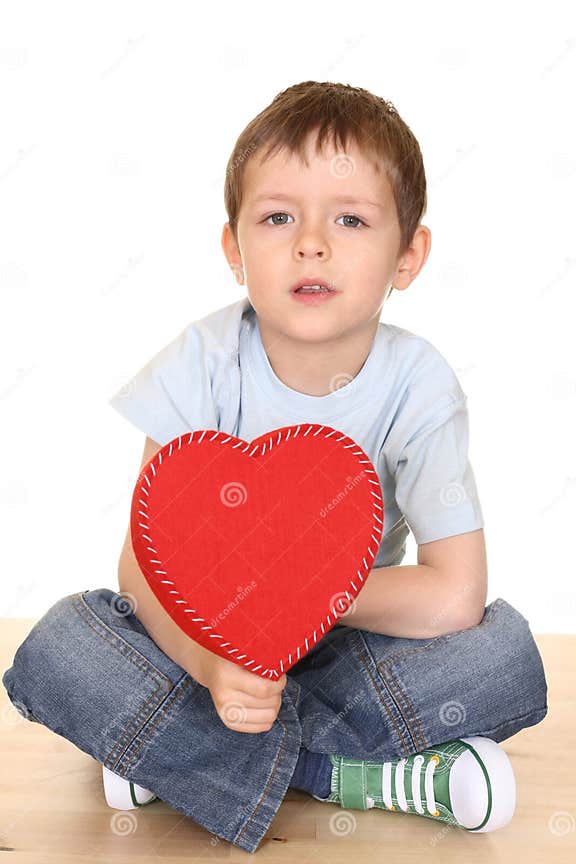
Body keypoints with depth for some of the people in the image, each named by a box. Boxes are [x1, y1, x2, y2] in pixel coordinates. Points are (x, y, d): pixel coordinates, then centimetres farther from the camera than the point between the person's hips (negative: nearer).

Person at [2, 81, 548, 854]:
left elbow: (454, 597, -23)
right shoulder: (206, 361, -16)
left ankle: (174, 755, -22)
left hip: (351, 652, 0)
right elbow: (146, 559, -18)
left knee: (504, 652, -26)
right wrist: (210, 661, -38)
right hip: (207, 634, 1)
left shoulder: (418, 384, -17)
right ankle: (343, 775, -22)